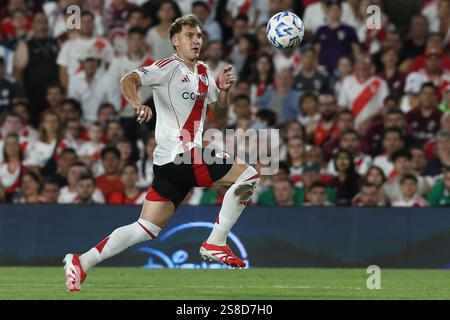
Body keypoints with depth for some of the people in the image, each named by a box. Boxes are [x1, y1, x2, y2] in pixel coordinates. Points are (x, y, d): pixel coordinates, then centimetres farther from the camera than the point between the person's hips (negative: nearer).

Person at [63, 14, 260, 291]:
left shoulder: (203, 72, 20)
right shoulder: (169, 67, -6)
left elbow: (220, 110, 27)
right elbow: (129, 80, -17)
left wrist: (223, 90, 6)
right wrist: (138, 105, -37)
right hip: (177, 158, -8)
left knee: (147, 229, 5)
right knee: (248, 175, -9)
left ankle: (81, 263, 3)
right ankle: (215, 244, -4)